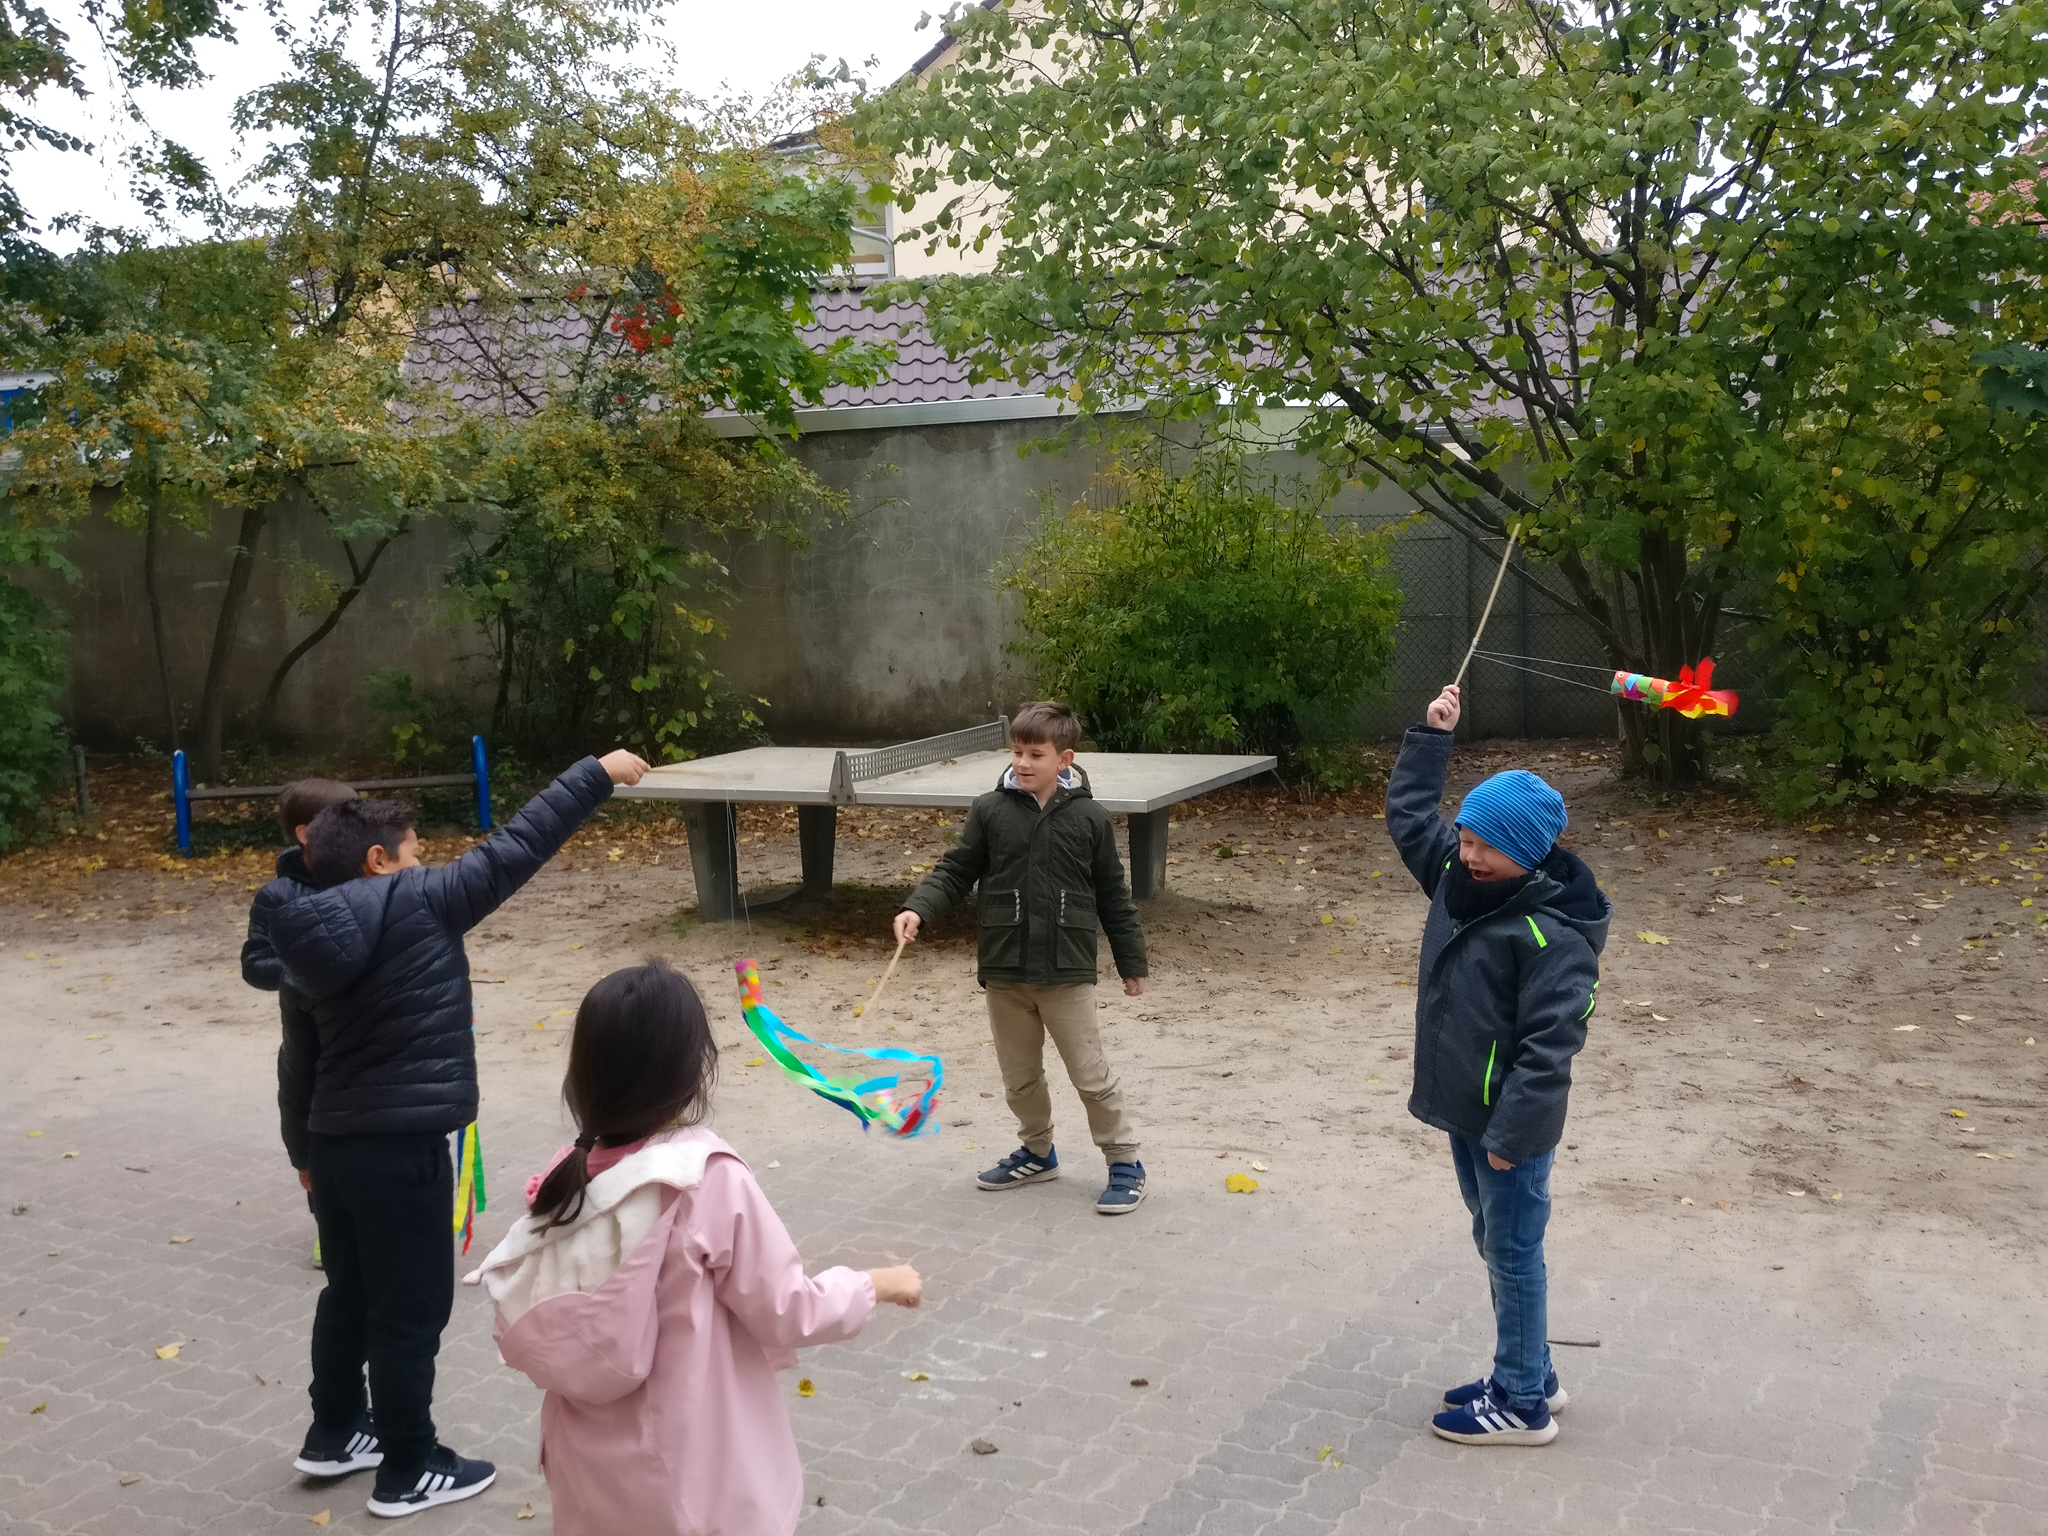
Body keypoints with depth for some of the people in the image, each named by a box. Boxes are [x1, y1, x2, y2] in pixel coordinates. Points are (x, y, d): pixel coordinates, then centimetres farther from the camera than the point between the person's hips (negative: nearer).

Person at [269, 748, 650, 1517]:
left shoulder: (318, 937, 7)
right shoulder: (417, 903, -14)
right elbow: (512, 849, -12)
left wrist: (308, 1138, 22)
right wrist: (597, 775, -5)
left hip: (335, 1140, 8)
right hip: (399, 1146, -8)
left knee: (351, 1292, 24)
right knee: (410, 1311, 5)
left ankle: (334, 1431, 40)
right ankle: (408, 1470, 17)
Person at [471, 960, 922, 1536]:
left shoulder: (565, 1177, -7)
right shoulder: (708, 1179, -22)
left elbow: (522, 1332, 1)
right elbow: (787, 1313, -15)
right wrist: (877, 1284, 0)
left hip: (593, 1468, 5)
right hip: (699, 1476, -4)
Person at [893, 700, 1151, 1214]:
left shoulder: (1090, 818, -4)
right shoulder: (989, 810, -2)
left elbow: (1113, 897, 4)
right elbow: (955, 872, 2)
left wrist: (1132, 962, 9)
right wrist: (917, 908, -15)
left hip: (1067, 971, -3)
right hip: (1004, 970, 3)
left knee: (1090, 1073, 3)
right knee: (1019, 1075, 16)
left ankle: (1125, 1161, 17)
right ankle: (1038, 1152, 36)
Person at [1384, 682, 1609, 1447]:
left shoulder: (1551, 930, -23)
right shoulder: (1458, 879, 1)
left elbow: (1549, 1041, -24)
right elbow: (1409, 817, 15)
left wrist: (1511, 1130, -23)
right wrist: (1431, 737, 9)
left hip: (1509, 1123, -9)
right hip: (1464, 1111, 9)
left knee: (1513, 1254, 4)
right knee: (1494, 1245, 19)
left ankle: (1523, 1405, 17)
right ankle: (1530, 1375, 35)